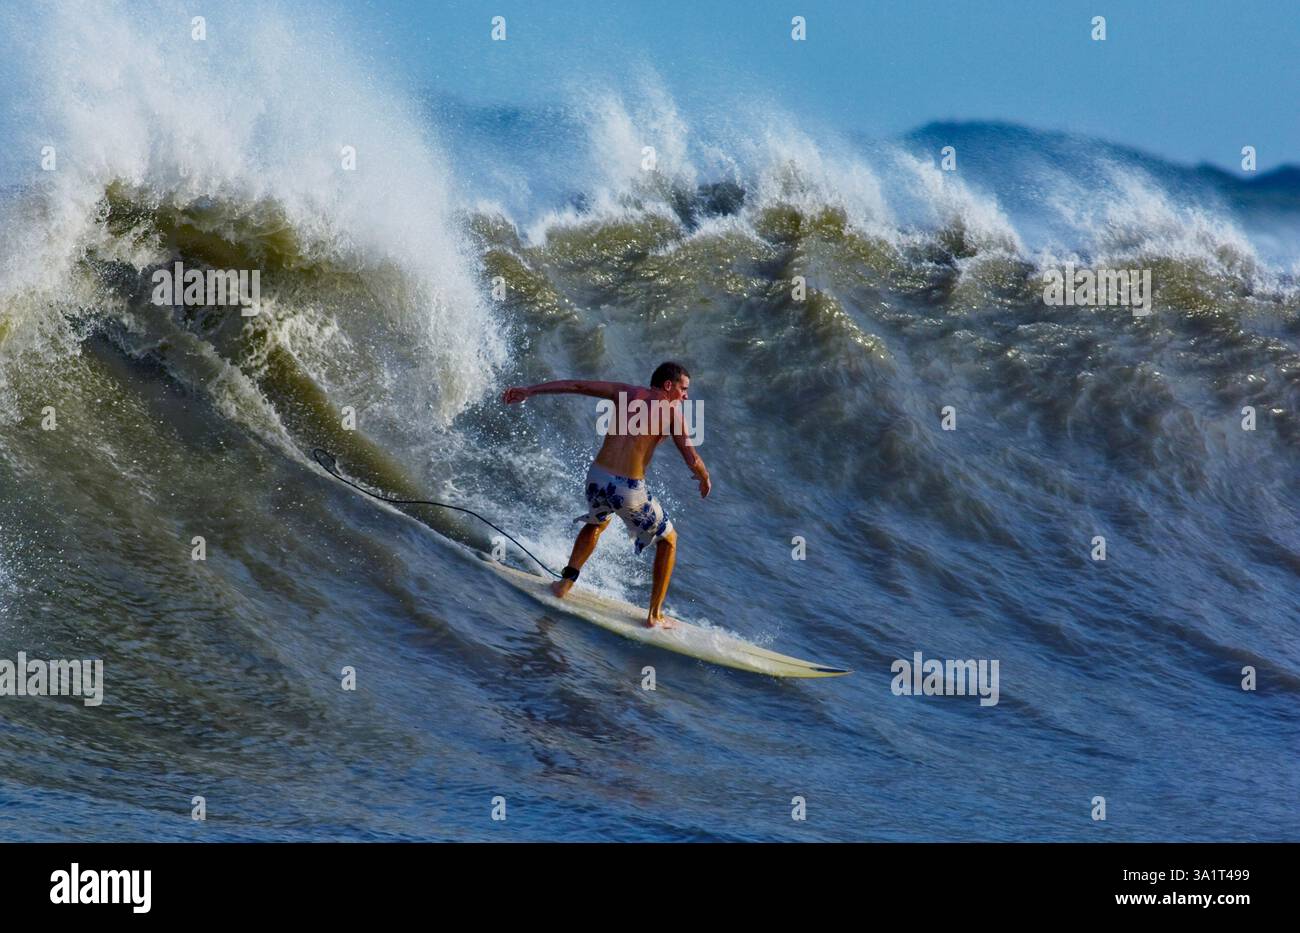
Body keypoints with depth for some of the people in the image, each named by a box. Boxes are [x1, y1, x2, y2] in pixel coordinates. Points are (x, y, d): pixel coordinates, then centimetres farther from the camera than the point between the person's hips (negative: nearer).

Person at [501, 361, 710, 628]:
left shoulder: (626, 393, 11)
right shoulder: (672, 411, 0)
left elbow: (576, 385, 9)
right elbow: (692, 459, -4)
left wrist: (528, 391, 15)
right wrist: (705, 479, 19)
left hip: (597, 478, 4)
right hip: (629, 490, -4)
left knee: (597, 523, 40)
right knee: (668, 540, 21)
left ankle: (566, 581, 26)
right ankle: (655, 615, 20)